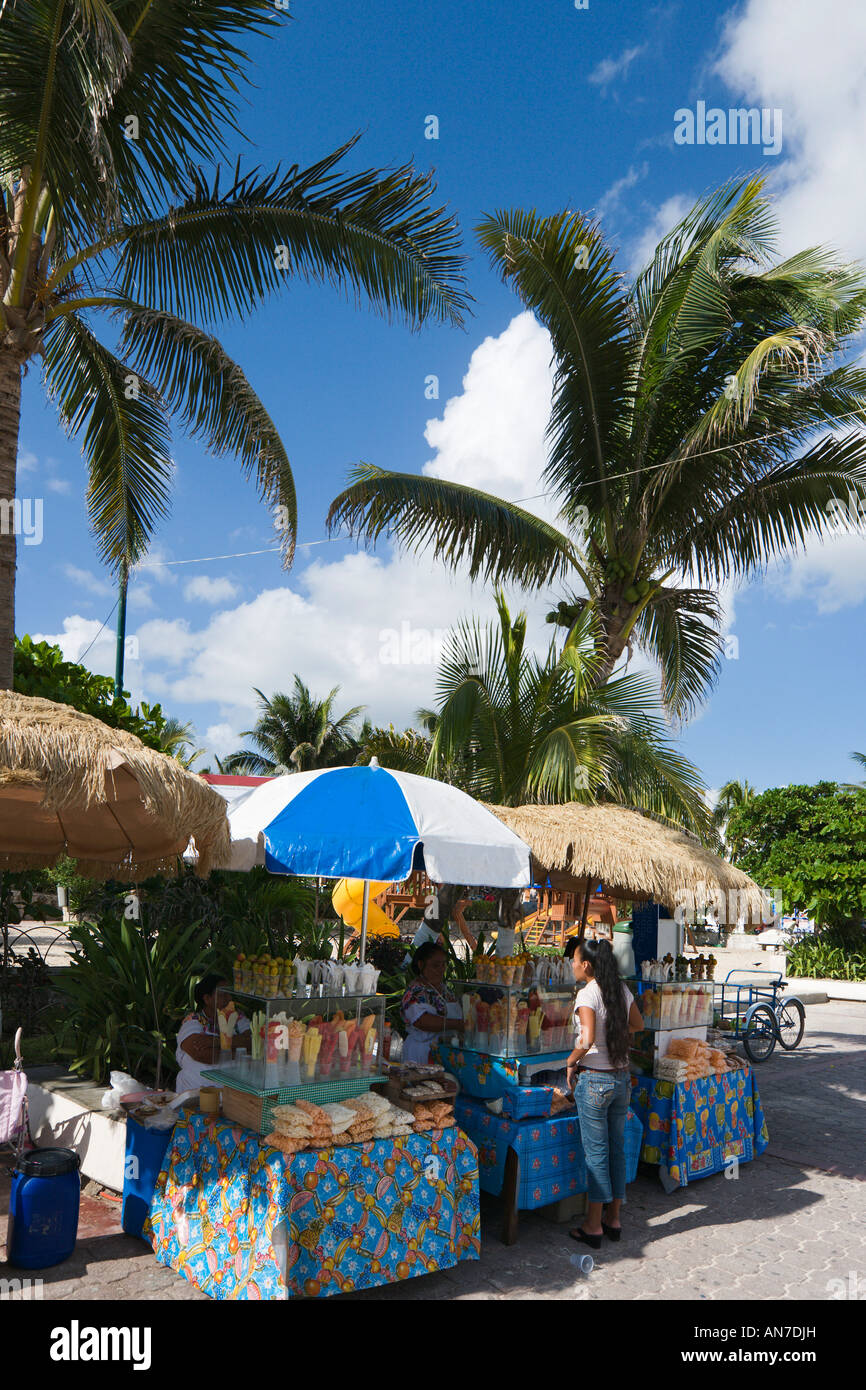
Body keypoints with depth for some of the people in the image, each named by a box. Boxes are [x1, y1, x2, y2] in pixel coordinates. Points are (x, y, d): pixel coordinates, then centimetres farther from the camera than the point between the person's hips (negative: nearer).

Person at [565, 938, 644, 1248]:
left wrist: (570, 1062, -12)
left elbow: (588, 1040, -27)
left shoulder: (587, 994, -17)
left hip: (594, 1080, -7)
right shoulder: (622, 990, 4)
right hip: (622, 1077, 7)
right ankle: (613, 1219, 25)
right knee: (617, 1149, 14)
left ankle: (593, 1226, 11)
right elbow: (637, 1024, 19)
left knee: (596, 1152, 2)